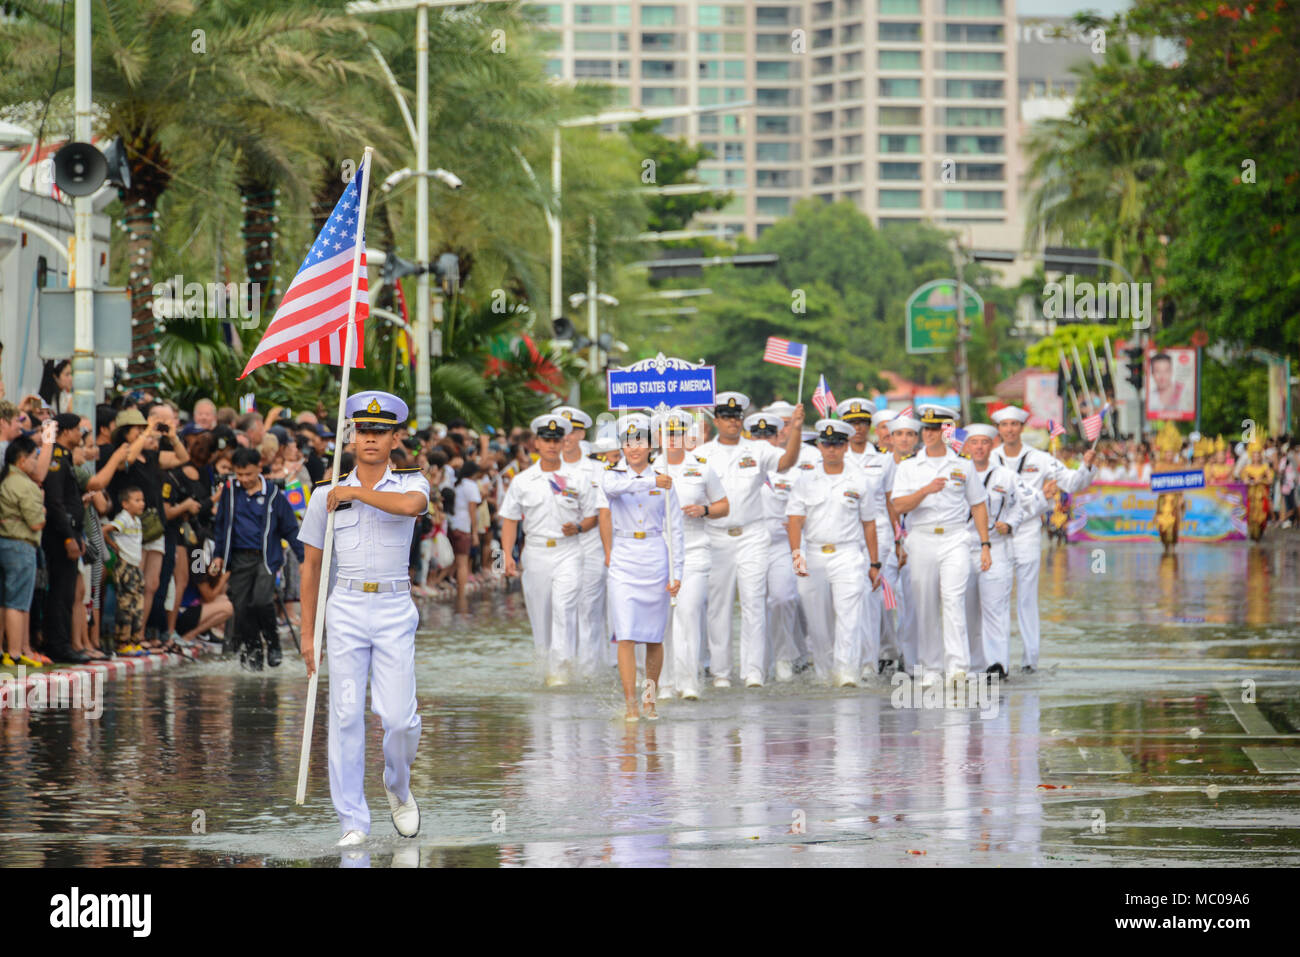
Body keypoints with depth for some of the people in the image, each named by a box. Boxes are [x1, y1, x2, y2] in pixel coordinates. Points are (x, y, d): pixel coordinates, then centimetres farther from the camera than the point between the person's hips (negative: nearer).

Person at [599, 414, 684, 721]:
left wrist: (676, 573, -1)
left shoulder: (664, 483, 7)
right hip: (623, 560, -1)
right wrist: (651, 482, -34)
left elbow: (674, 531, 6)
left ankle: (651, 698, 22)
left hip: (655, 559, 1)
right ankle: (630, 704, -11)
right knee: (625, 634, -10)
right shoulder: (611, 475, 5)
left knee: (654, 636, 5)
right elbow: (614, 488, -21)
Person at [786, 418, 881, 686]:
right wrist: (796, 553, -16)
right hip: (813, 556, 2)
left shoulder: (859, 481, 7)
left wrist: (874, 564, 11)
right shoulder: (805, 482, 7)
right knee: (818, 622, 4)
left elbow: (868, 524, 11)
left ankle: (846, 671, -19)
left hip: (847, 555, -2)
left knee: (848, 615, -14)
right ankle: (825, 671, 15)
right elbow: (795, 520, 0)